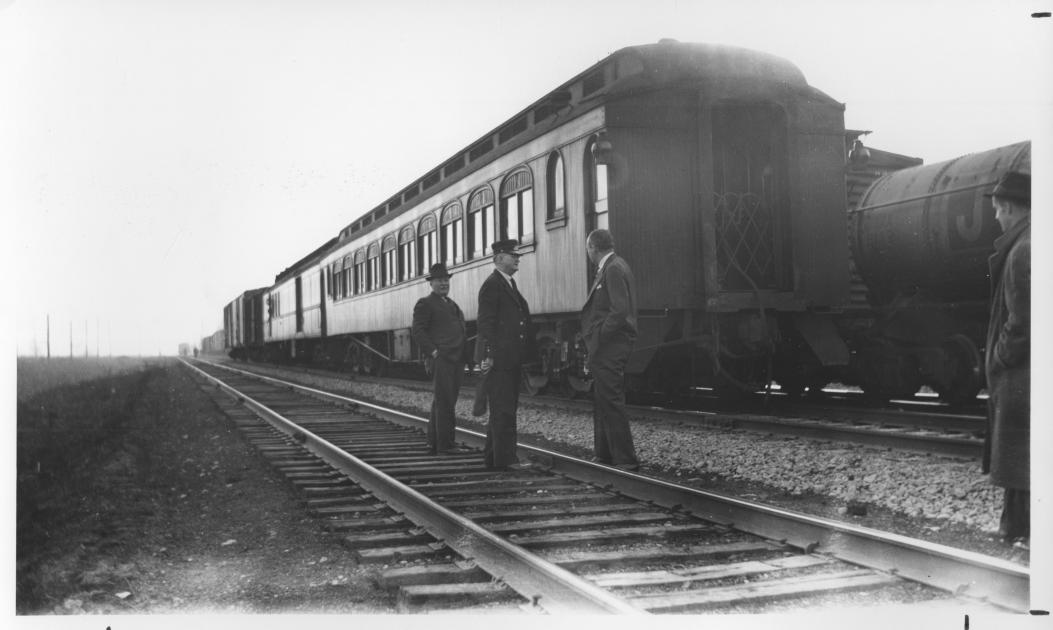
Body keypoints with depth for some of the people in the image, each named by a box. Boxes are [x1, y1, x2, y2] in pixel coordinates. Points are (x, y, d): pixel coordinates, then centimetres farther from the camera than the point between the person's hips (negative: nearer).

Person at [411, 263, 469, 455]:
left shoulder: (452, 304, 23)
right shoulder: (425, 304, -2)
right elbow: (417, 331, -10)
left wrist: (463, 356, 19)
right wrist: (433, 351, -16)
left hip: (456, 361, 8)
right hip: (441, 360, -8)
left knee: (441, 402, 12)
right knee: (445, 403, -9)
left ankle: (434, 441, 18)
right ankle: (445, 445, -8)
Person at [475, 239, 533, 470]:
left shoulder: (510, 284, 18)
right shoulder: (492, 285, -11)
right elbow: (486, 322, -16)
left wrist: (523, 354, 19)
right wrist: (488, 355, -21)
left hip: (511, 359, 10)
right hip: (498, 358, -10)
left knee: (502, 409, 14)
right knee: (503, 410, -8)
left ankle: (492, 457, 21)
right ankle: (505, 459, -5)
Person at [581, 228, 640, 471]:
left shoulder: (614, 269, -15)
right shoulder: (611, 267, 16)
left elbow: (620, 310, -23)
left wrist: (599, 339, -17)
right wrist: (593, 339, 13)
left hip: (609, 348, -11)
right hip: (607, 348, 11)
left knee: (611, 403, -8)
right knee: (601, 403, 16)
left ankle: (626, 460, -4)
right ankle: (605, 457, 25)